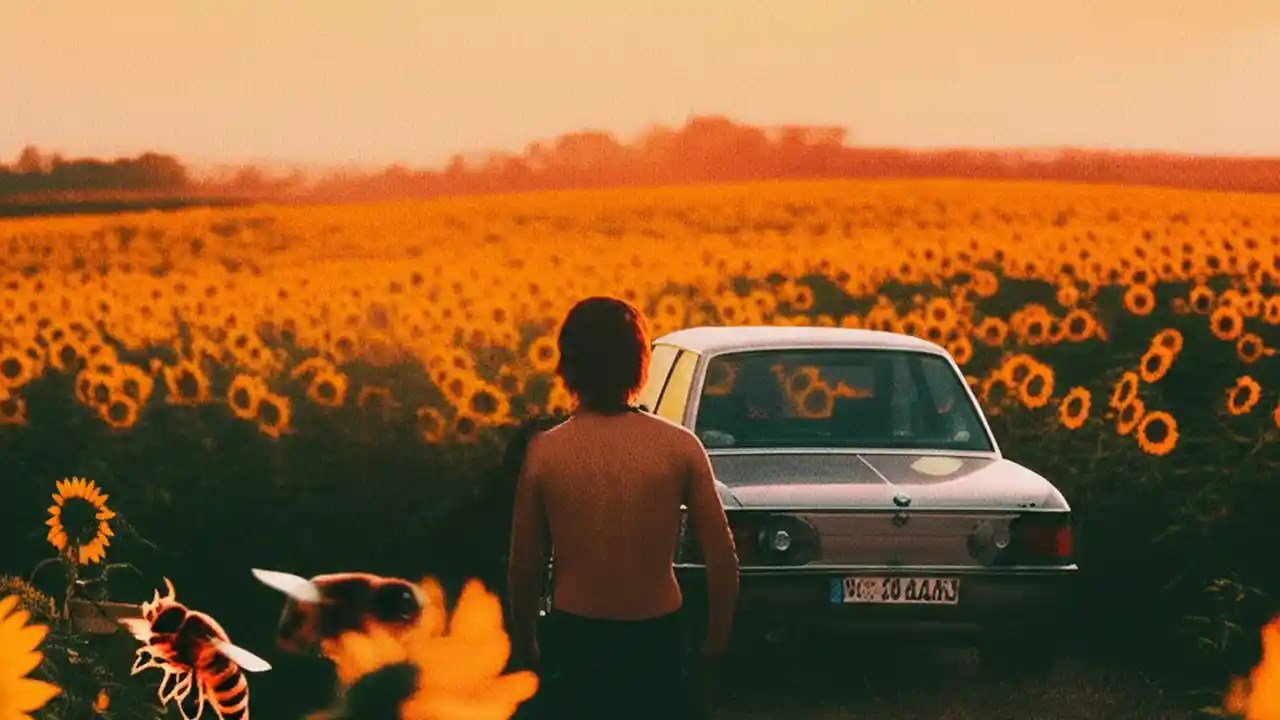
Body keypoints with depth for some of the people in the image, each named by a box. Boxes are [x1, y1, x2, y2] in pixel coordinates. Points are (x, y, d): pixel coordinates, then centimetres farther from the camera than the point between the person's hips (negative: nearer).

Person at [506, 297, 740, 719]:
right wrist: (716, 641, 8)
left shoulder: (544, 453, -10)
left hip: (575, 642, -1)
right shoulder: (680, 447, -9)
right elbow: (722, 557, -6)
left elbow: (524, 565, -2)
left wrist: (525, 642, 14)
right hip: (658, 641, 1)